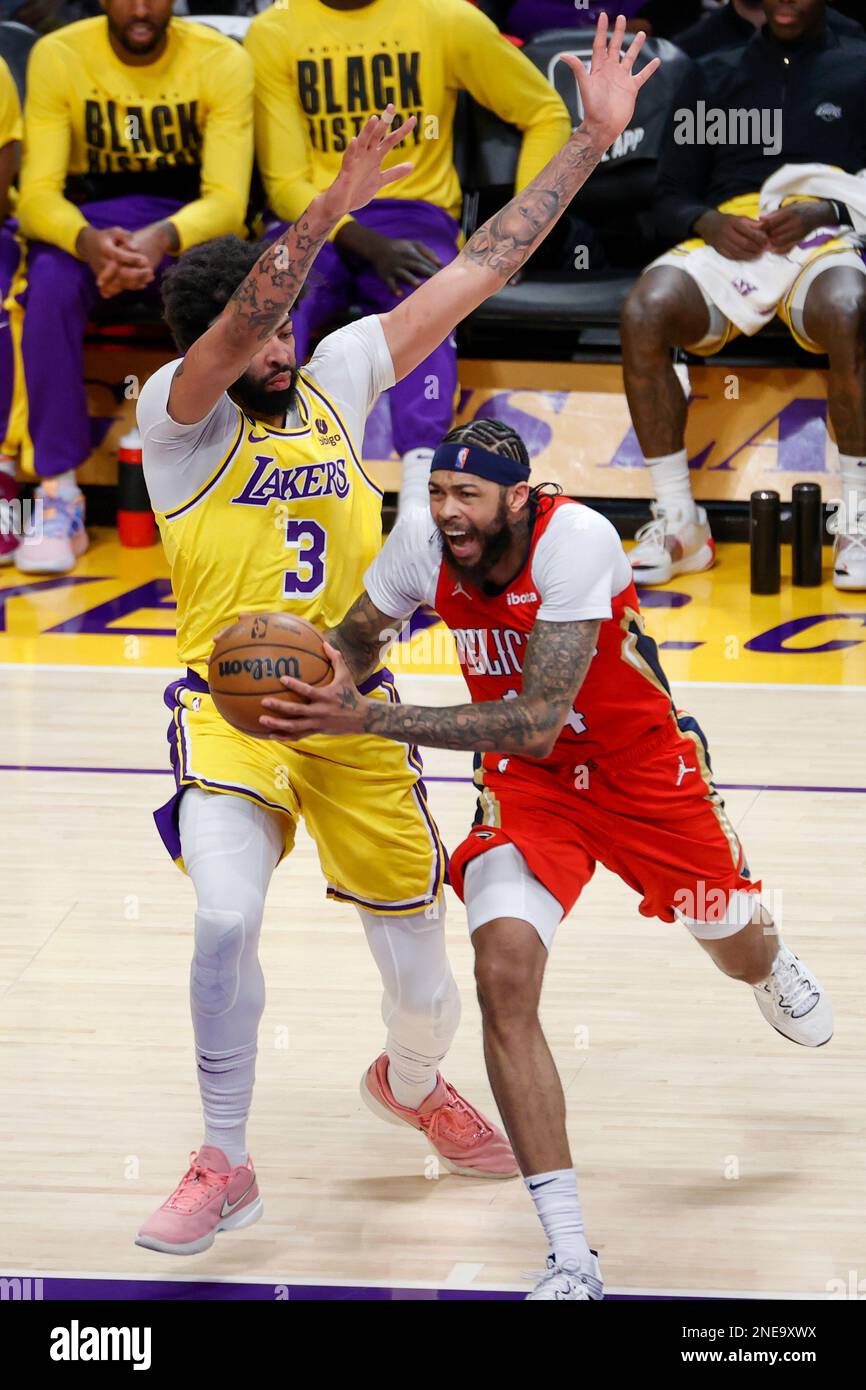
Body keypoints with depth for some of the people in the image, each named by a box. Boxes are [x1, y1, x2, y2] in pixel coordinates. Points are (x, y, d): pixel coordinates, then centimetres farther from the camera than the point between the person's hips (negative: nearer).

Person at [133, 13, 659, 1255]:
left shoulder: (339, 376, 3)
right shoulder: (177, 415, -9)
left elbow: (480, 269, 3)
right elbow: (233, 331, -31)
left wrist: (595, 139, -1)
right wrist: (331, 209, -44)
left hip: (354, 707, 4)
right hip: (231, 705, -4)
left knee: (420, 956, 11)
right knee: (227, 922, -27)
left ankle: (412, 1082, 47)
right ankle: (225, 1165, -9)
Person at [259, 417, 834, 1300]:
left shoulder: (575, 540, -35)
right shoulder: (422, 542, -20)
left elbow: (535, 723, -40)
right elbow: (358, 633, 2)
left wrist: (369, 720, -46)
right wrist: (337, 674, -23)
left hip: (643, 766, -2)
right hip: (527, 785, 2)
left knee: (738, 950, 22)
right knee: (504, 973, -23)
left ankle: (773, 966, 68)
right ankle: (570, 1260, -19)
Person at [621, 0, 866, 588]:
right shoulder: (714, 76, 24)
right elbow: (671, 197, 18)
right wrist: (710, 223, -5)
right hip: (728, 236, 2)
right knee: (644, 312, -32)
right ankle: (678, 524, -26)